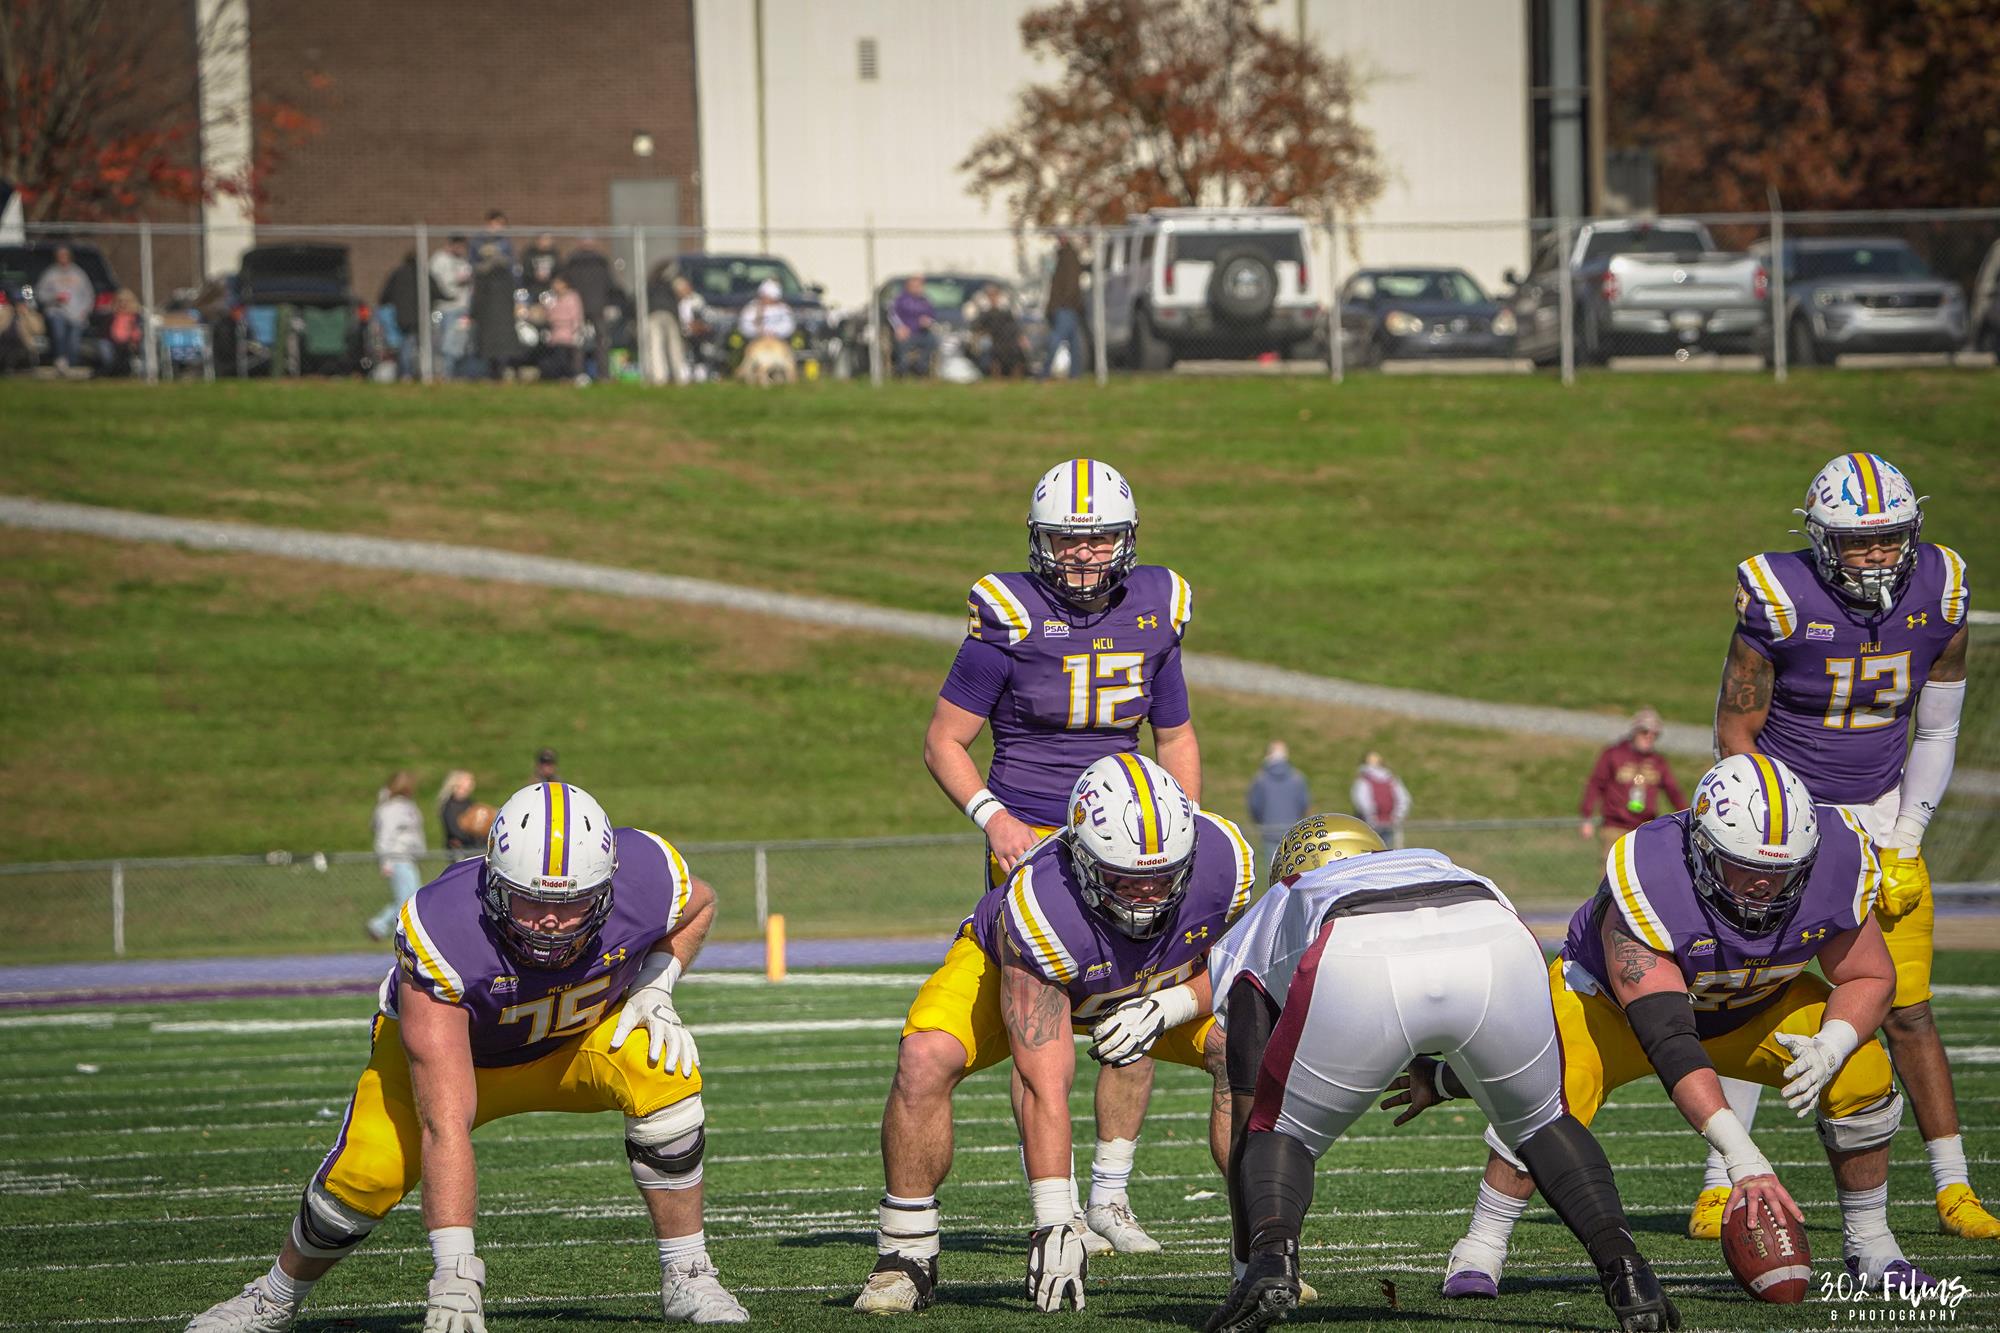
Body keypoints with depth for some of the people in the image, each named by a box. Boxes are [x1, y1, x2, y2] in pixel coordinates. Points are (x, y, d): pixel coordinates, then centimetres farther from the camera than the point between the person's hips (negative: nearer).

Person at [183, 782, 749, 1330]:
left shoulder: (645, 880, -32)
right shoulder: (443, 935, -42)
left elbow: (699, 905, -1)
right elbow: (445, 1128, -45)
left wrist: (656, 986, -20)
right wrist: (455, 1272, -51)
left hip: (583, 1036, 2)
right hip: (448, 1044, -2)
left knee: (664, 1074, -27)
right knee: (364, 1176, -18)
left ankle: (686, 1279, -10)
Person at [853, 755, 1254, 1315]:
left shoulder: (1225, 863, -33)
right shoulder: (1038, 908, -43)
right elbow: (1042, 1084, -42)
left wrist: (1168, 1006, -33)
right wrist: (1055, 1224, -44)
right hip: (1009, 969, -4)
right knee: (925, 1060, -30)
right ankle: (906, 1258, -14)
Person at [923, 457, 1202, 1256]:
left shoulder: (1153, 612, 5)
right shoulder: (1011, 619, -9)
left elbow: (1175, 739, 18)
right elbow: (944, 742, -3)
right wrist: (992, 818, -17)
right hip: (1031, 843, -5)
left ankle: (1110, 1195, 13)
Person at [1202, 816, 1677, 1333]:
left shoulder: (1249, 941, 41)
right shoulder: (1449, 871, 49)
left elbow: (1249, 1115, 36)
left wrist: (1246, 1264, 42)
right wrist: (1439, 1082, 68)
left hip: (1358, 969, -3)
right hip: (1494, 950, 3)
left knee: (1278, 1136, 21)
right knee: (1541, 1122, 31)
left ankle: (1269, 1258, -9)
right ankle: (1623, 1266, 12)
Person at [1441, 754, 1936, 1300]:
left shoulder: (1834, 867, -27)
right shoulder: (1648, 886, -41)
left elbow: (1870, 978, -10)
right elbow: (1669, 1041, -46)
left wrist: (1830, 1047, -33)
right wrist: (1742, 1156, -55)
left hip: (1753, 1008, 4)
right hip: (1615, 997, -4)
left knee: (1861, 1073, -17)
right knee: (1554, 1092, -30)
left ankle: (1869, 1245, 5)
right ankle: (1481, 1246, -9)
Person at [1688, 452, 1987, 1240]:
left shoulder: (1937, 597, -7)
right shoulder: (1779, 604, -19)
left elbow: (1936, 734, 4)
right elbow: (1736, 737, -11)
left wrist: (1905, 849, -3)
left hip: (1880, 814, 3)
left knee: (1908, 1012, -1)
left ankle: (1954, 1189, 4)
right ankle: (1722, 1181, 2)